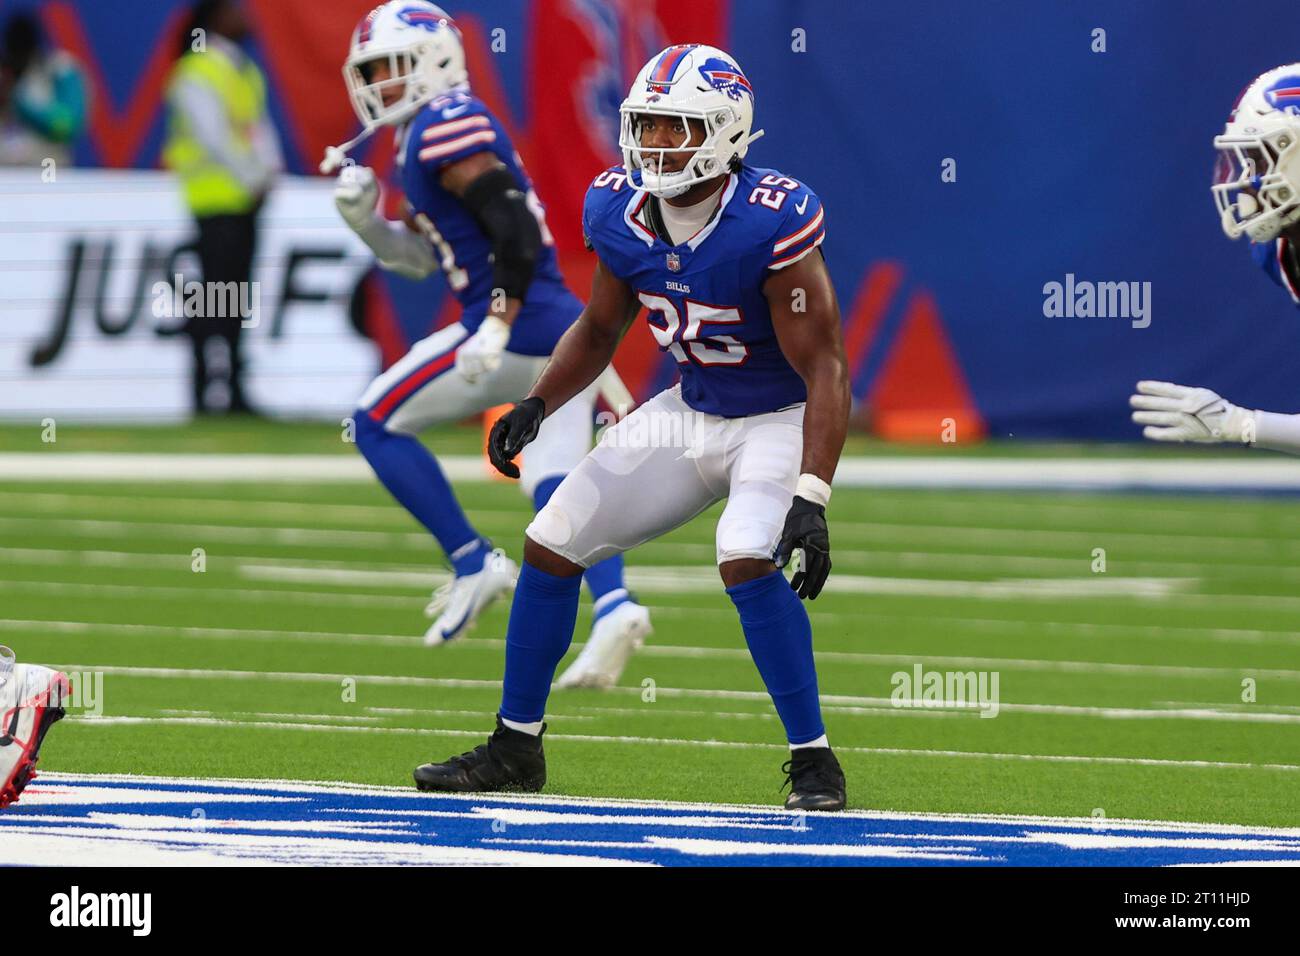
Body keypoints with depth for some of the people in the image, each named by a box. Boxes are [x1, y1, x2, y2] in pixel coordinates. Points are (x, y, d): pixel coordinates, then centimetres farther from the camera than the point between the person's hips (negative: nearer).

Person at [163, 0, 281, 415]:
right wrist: (252, 181, -16)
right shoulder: (197, 73, -11)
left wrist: (270, 170, -1)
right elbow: (213, 136, -17)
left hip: (246, 199, 9)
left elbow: (260, 126, 17)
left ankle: (231, 392, 15)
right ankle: (212, 393, -9)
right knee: (219, 296, -10)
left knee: (237, 299, 10)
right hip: (216, 198, -9)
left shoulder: (245, 70, 17)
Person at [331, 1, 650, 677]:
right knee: (557, 491, 3)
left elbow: (515, 230, -20)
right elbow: (418, 257, 28)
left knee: (378, 425, 3)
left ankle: (474, 563, 1)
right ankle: (613, 605, -19)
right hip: (566, 329, 10)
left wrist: (497, 327, -24)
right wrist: (364, 219, 12)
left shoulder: (447, 127, -9)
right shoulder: (425, 137, 22)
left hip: (518, 333, -10)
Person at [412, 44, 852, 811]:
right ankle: (516, 747, 20)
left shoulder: (771, 223, -29)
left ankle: (814, 760, -15)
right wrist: (536, 408, -6)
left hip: (783, 417, -7)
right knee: (553, 544, 4)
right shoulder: (624, 214, -10)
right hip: (694, 409, 7)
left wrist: (811, 498, -35)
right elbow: (600, 330, 10)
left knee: (748, 560, -30)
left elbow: (825, 370, -27)